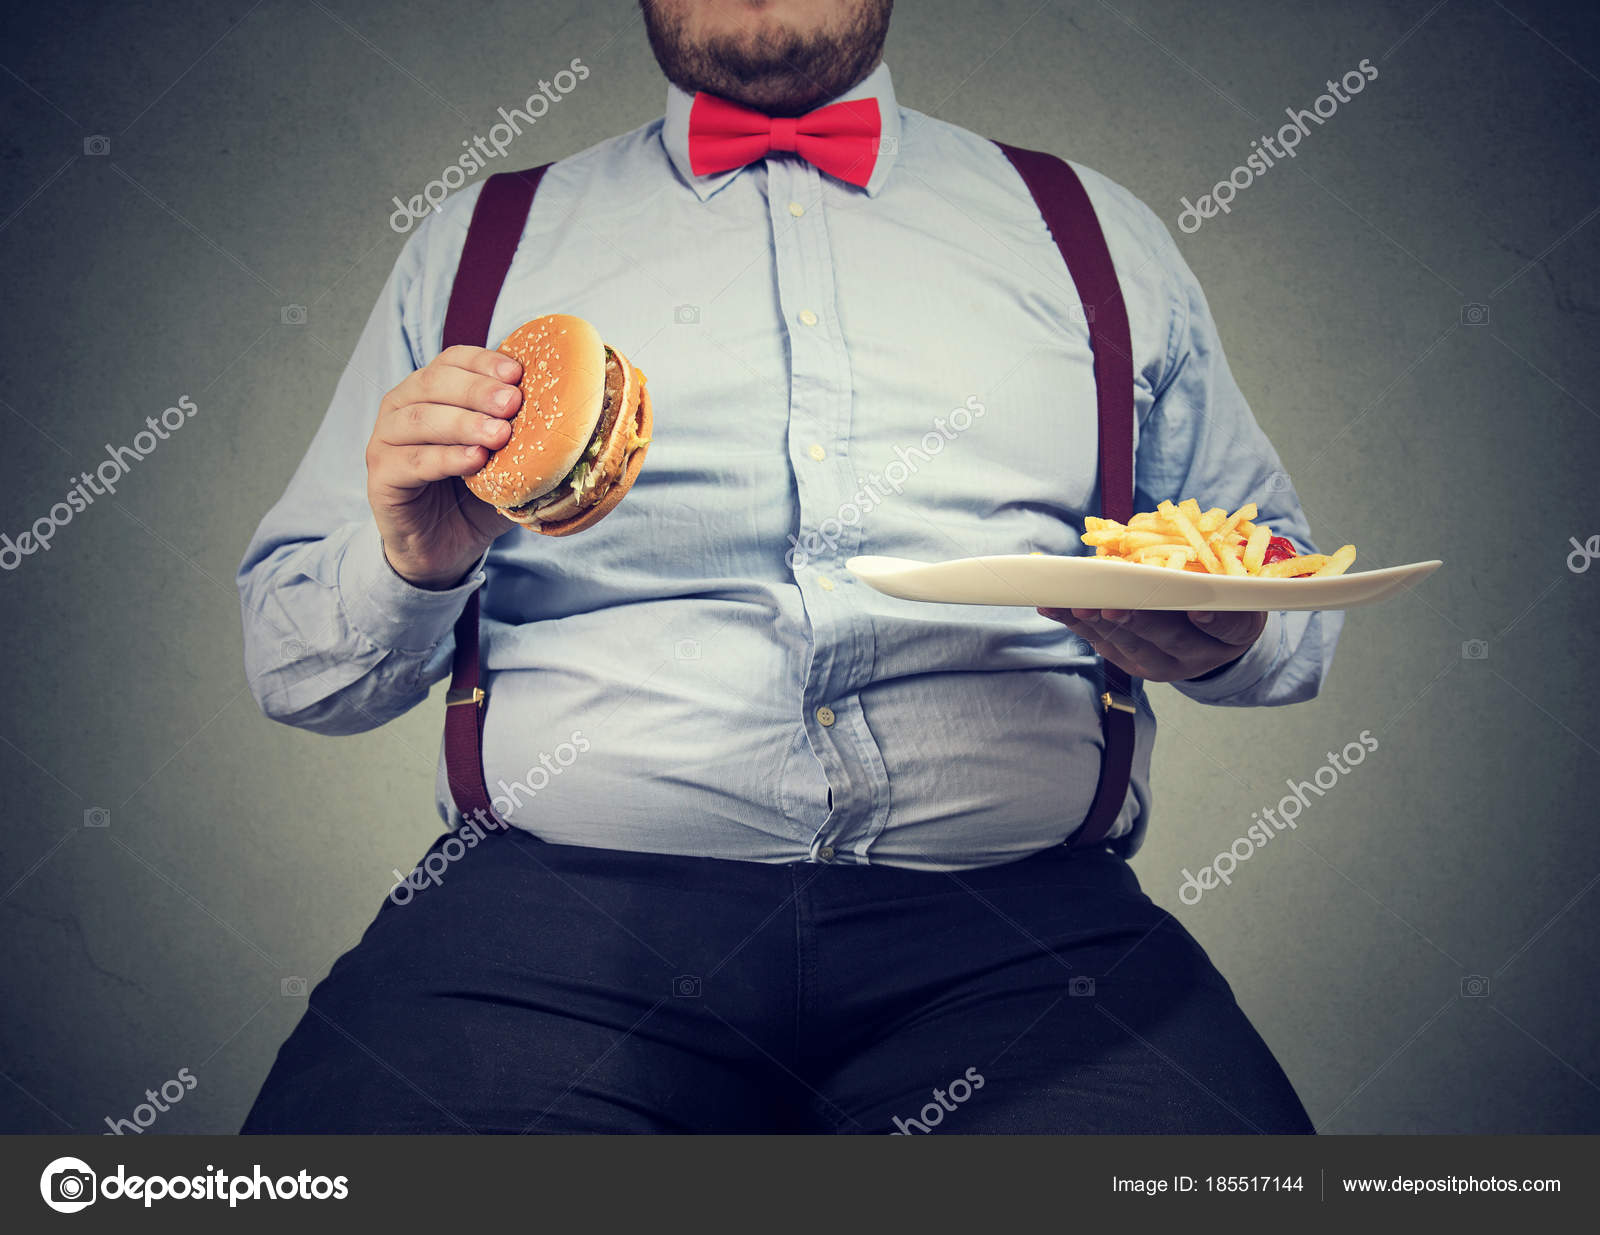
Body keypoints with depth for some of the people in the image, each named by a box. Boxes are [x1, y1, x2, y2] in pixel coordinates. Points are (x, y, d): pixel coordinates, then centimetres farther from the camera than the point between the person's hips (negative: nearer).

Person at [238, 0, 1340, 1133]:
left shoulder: (1106, 239, 19)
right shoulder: (477, 243, 17)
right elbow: (298, 663, 17)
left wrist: (1220, 636, -2)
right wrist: (413, 561, -7)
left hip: (1009, 914, 2)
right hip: (560, 904, 0)